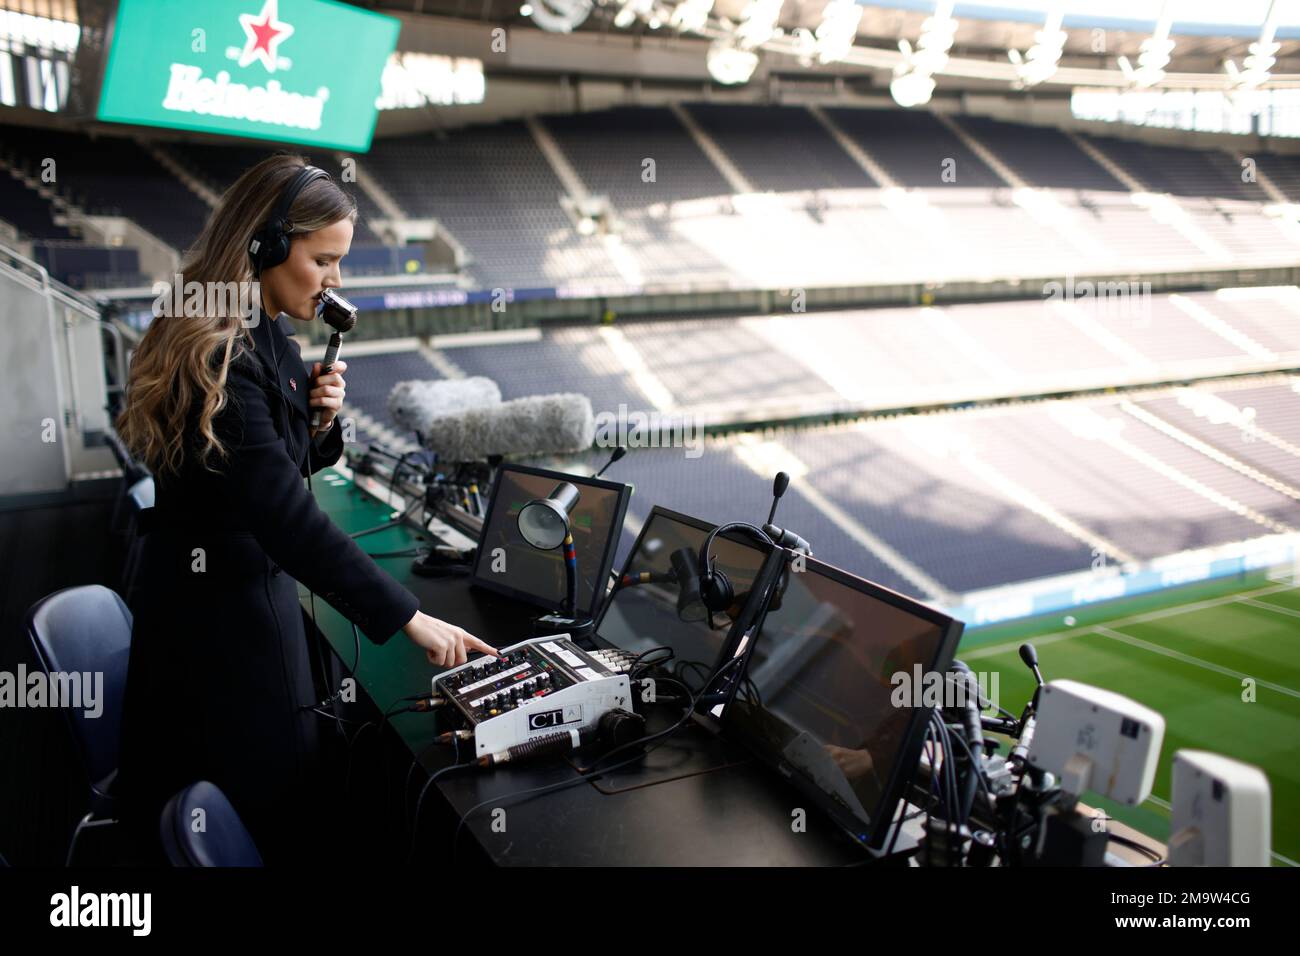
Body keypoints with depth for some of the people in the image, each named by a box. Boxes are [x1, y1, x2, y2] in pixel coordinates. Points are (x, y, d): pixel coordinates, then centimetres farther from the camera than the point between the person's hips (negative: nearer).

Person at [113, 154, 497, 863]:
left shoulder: (269, 336, 4)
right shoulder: (218, 357, -25)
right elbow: (287, 516, -31)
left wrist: (320, 421, -6)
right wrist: (410, 618, -30)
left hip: (260, 582, 9)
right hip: (220, 609, -9)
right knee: (272, 811, 6)